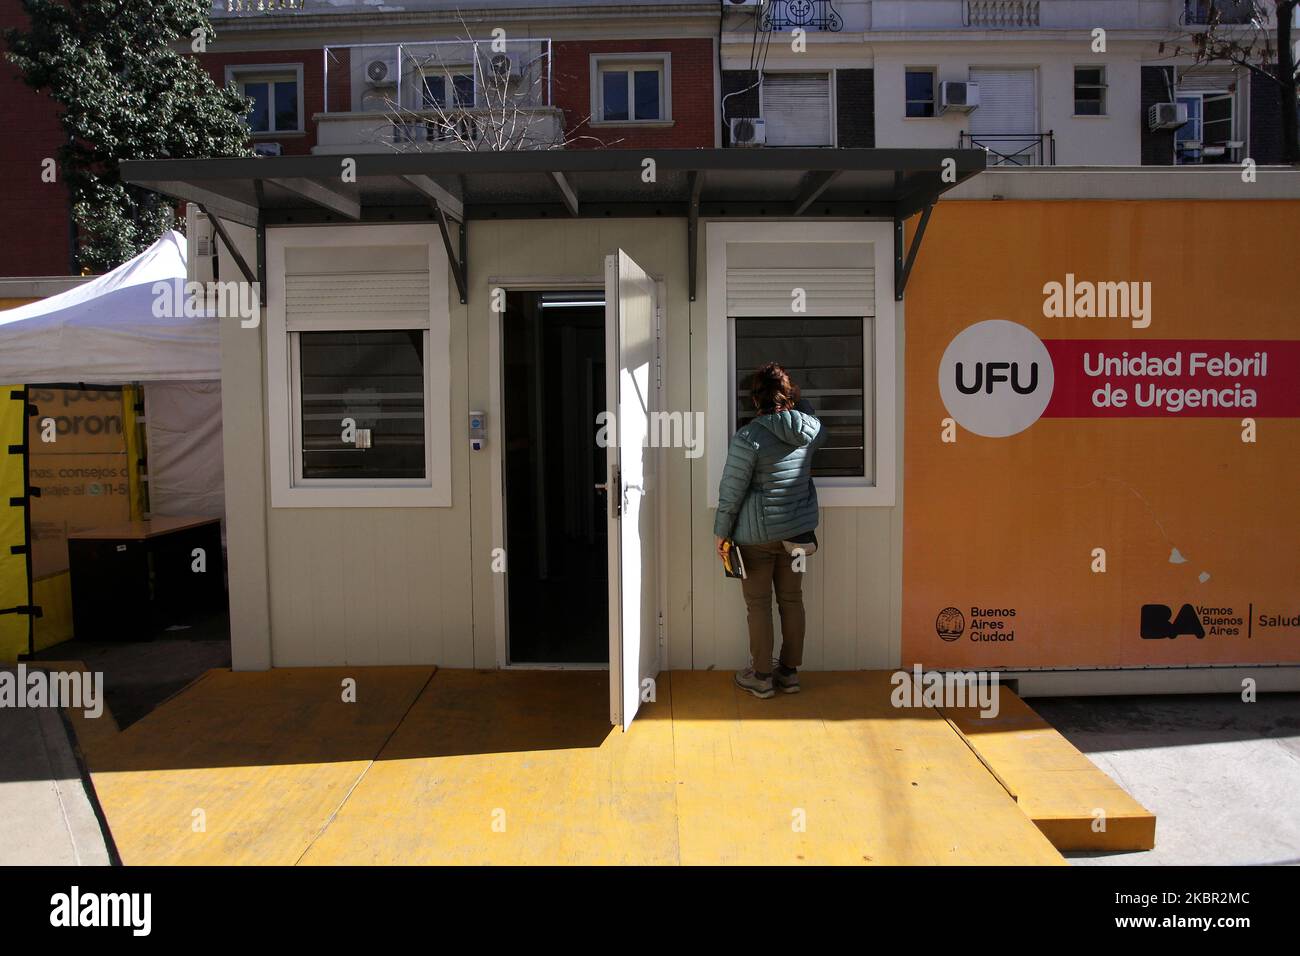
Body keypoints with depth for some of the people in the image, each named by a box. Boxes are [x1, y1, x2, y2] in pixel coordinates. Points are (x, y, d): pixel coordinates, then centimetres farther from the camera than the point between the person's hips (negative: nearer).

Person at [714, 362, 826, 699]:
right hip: (797, 532, 5)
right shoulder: (811, 431, -2)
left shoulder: (748, 438, -18)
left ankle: (761, 677, 15)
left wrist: (721, 532, -3)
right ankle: (790, 672, 23)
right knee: (792, 600, 13)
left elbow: (731, 492, -13)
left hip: (756, 535, -5)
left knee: (758, 604, 5)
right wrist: (799, 400, 25)